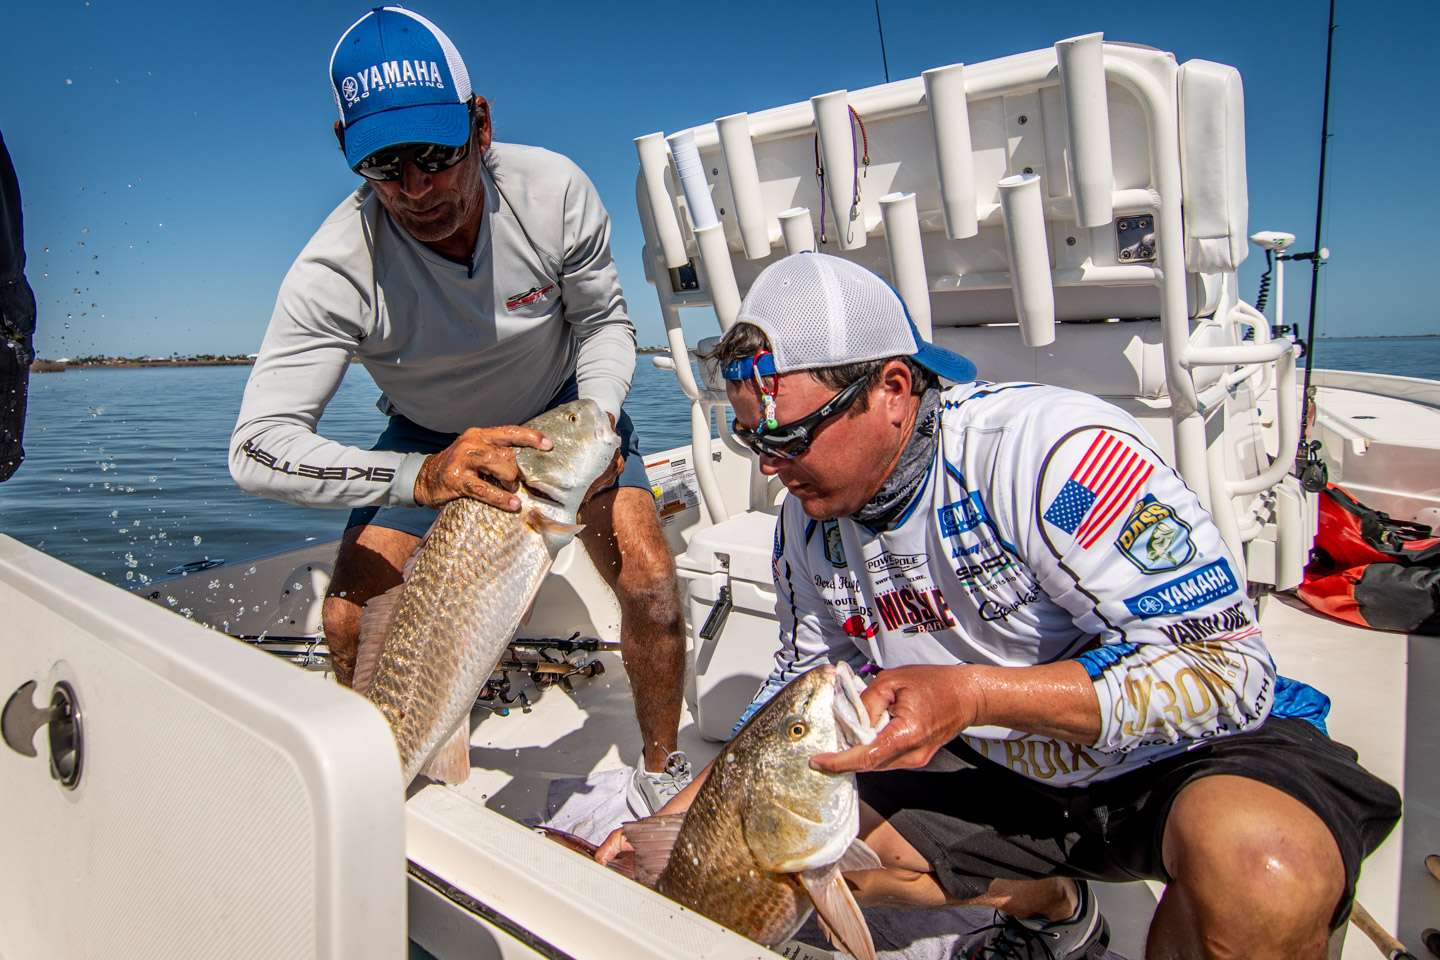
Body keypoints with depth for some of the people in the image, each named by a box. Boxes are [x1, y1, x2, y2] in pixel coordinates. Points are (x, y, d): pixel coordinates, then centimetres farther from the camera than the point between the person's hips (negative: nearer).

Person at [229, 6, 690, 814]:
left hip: (562, 407, 1)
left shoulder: (552, 191, -26)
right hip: (430, 437, 0)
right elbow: (259, 446, -34)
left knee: (652, 585, -16)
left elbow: (604, 321, -9)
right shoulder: (336, 269, -30)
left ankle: (662, 776, 11)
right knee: (351, 619, -13)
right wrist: (419, 476, -51)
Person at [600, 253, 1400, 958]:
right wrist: (683, 815, -2)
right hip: (1002, 772, 7)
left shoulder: (1051, 449, -27)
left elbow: (1227, 670, -26)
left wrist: (973, 693, -36)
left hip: (1194, 749, -6)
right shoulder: (809, 521, -5)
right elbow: (805, 682, 8)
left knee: (1262, 873, -38)